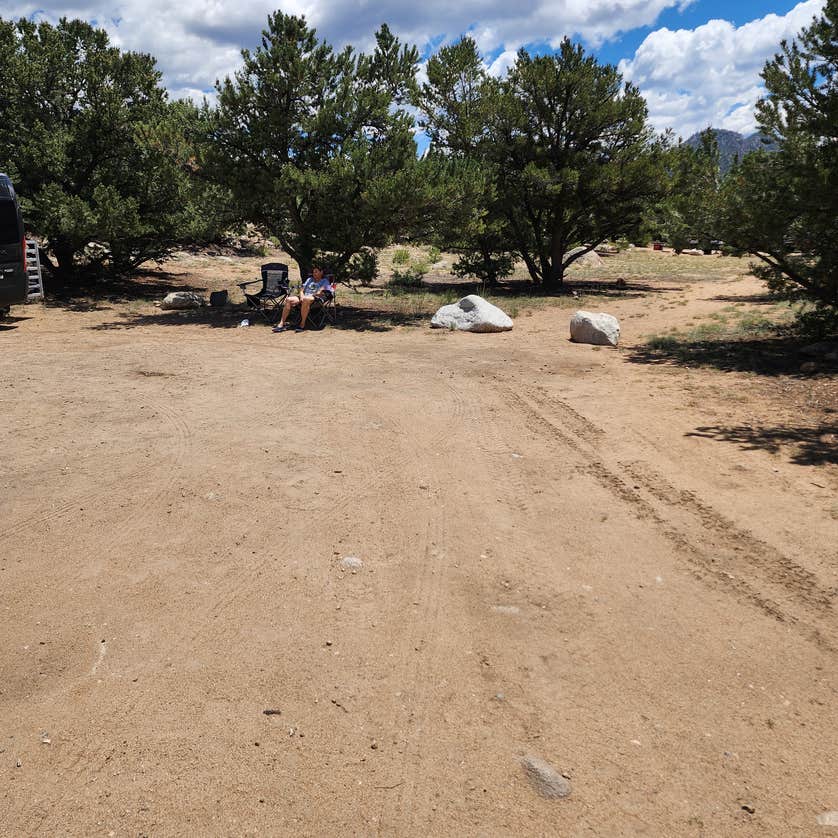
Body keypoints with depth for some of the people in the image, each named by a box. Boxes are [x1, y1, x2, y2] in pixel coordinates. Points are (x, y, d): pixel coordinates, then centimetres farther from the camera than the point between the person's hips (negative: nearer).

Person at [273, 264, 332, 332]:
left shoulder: (325, 281, 12)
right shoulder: (309, 279, 31)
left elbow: (320, 293, -5)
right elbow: (302, 291, 22)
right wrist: (301, 297, -3)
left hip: (316, 299, -6)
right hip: (304, 297, 6)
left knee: (306, 299, -41)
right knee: (289, 299, -21)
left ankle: (302, 324, -38)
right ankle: (281, 323, -29)